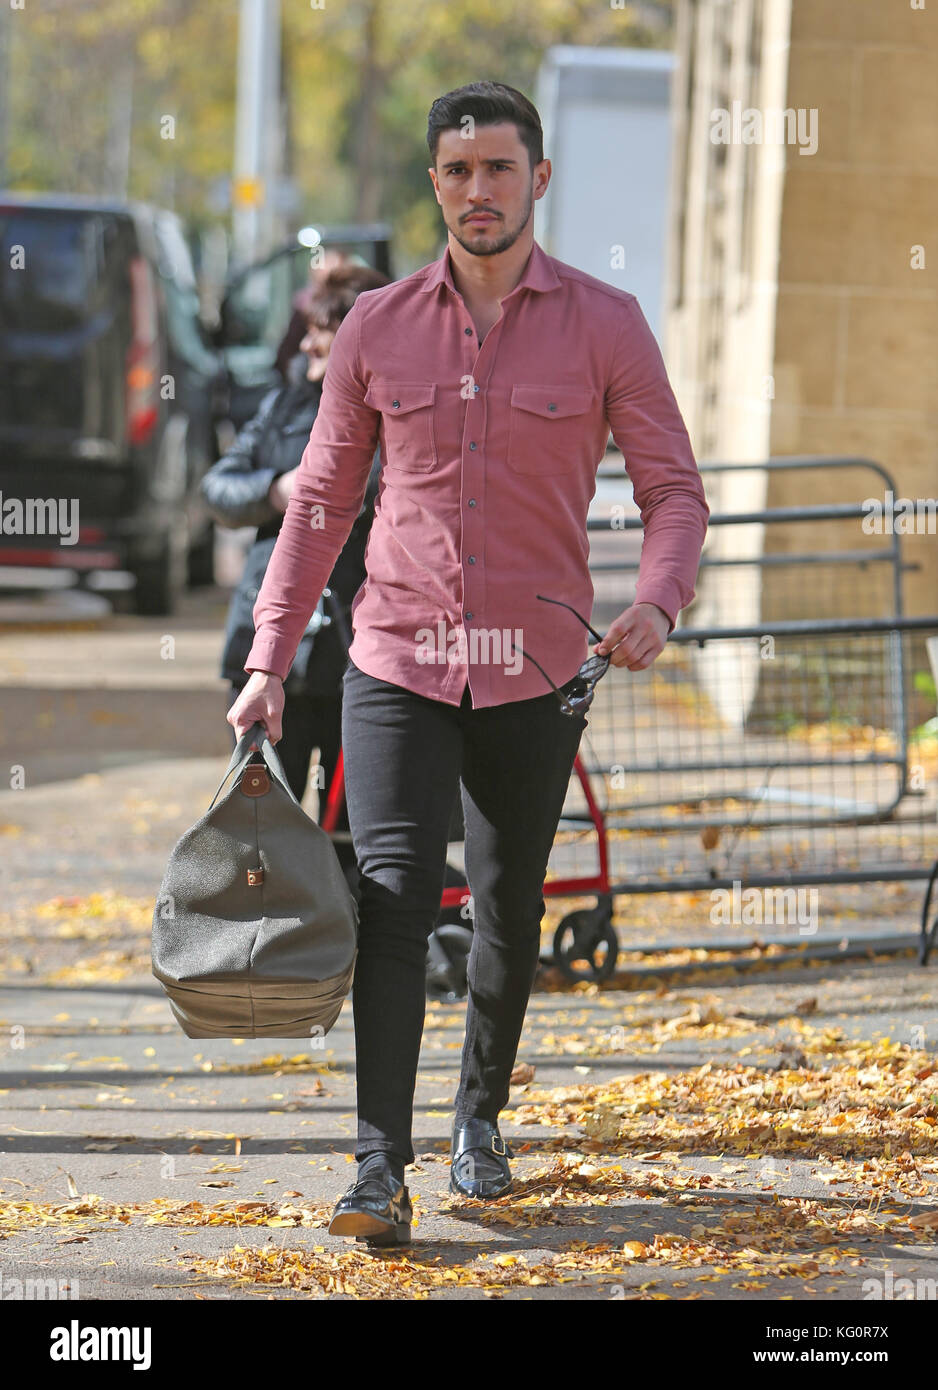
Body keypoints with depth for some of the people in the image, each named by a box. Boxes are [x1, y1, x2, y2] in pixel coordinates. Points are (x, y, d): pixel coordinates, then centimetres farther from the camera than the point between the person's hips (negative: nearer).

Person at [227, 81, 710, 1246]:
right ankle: (380, 1167, -15)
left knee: (509, 908, 12)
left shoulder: (604, 325, -2)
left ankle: (480, 1118, 33)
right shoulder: (377, 328, 3)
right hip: (398, 665, 0)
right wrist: (268, 660, 4)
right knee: (392, 899, -12)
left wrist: (655, 604, -22)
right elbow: (322, 499, 9)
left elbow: (673, 490, -1)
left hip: (534, 676, 0)